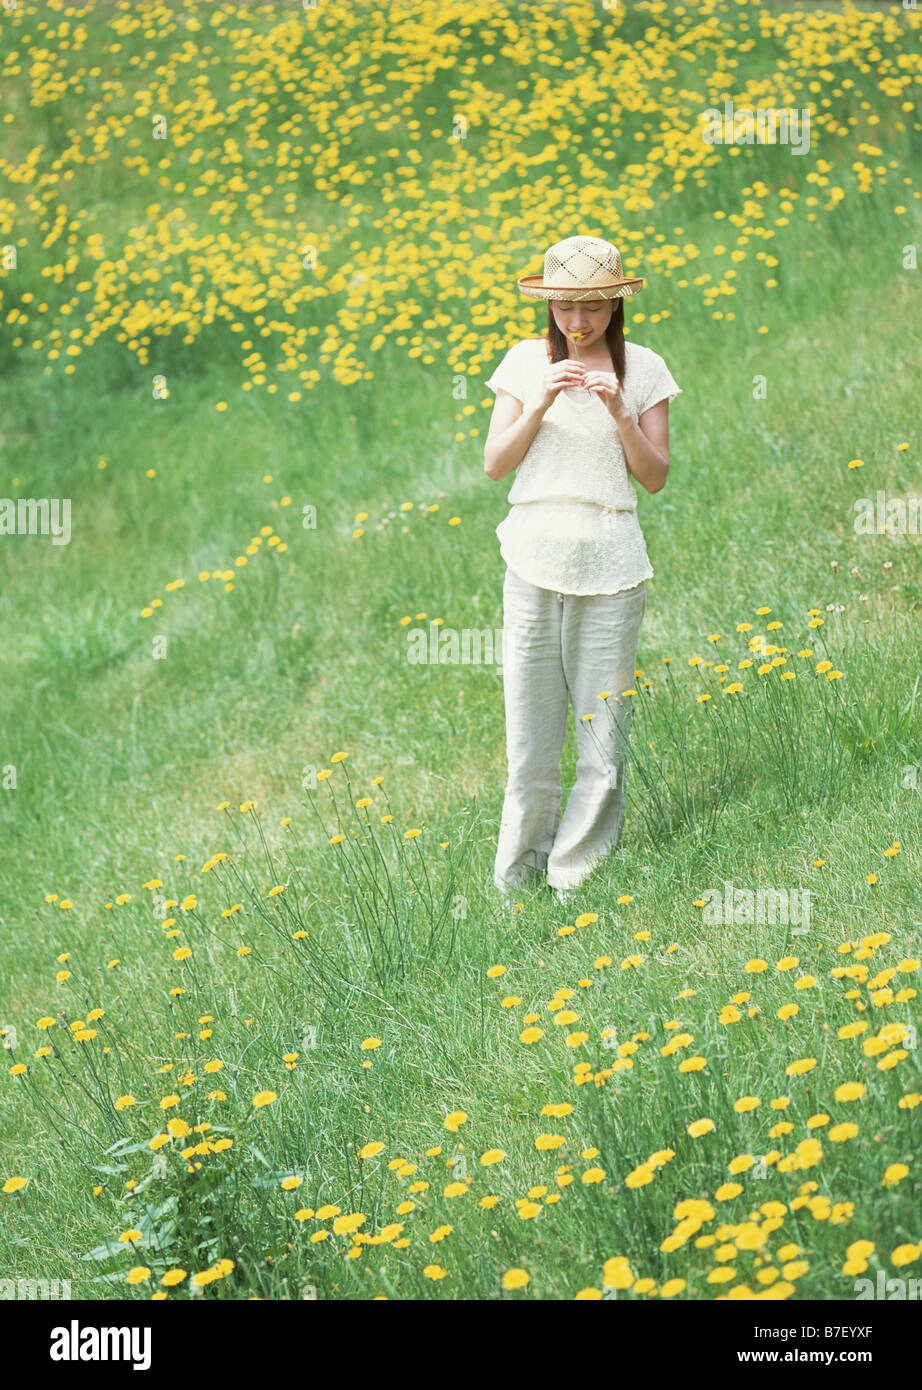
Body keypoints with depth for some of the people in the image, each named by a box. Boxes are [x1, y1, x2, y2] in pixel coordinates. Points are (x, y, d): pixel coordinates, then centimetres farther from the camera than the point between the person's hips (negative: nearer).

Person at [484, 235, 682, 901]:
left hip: (610, 556, -1)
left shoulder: (643, 368, 3)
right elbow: (496, 465, 3)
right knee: (530, 717, 2)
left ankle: (577, 875, 10)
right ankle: (517, 876, 14)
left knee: (604, 720, 0)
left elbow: (655, 476, 1)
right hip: (536, 551, 1)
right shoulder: (526, 361, 6)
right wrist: (539, 405, -12)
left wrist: (619, 412, -14)